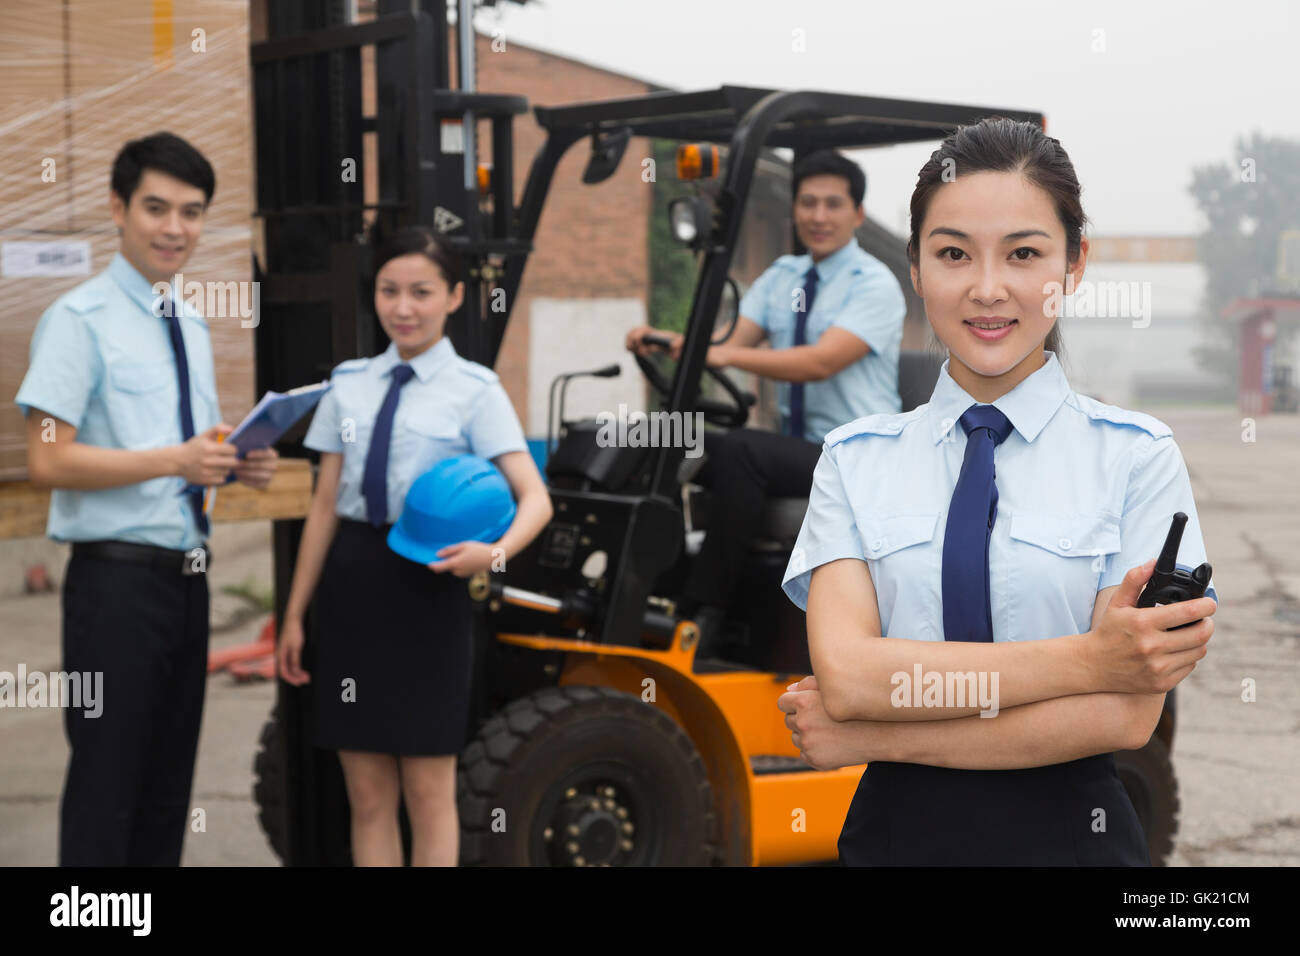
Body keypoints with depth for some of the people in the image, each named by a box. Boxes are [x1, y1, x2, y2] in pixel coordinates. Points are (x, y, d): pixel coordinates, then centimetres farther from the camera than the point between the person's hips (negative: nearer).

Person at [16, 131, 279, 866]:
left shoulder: (192, 327, 14)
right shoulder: (81, 319, -9)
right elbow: (49, 461, -17)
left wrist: (240, 465, 1)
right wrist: (175, 460, -24)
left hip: (186, 578, 8)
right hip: (119, 579, -8)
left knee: (168, 786, 15)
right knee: (106, 787, -2)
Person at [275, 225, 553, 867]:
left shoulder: (473, 390, -3)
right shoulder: (349, 385, 9)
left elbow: (534, 498, -12)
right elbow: (325, 506, 11)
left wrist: (495, 552, -32)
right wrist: (295, 614, 10)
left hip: (427, 582, -4)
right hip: (351, 584, 4)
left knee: (428, 791, 5)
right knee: (367, 793, 9)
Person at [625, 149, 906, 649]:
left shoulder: (875, 285, -8)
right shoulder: (782, 276, 14)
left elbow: (820, 362, -23)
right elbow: (731, 344, 2)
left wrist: (728, 355, -33)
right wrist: (665, 341, -18)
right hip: (797, 448, 7)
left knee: (741, 449, -31)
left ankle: (703, 612, -28)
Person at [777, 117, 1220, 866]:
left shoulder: (1137, 457, -6)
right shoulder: (856, 459, 0)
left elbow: (1125, 717, -15)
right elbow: (844, 673, -14)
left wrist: (870, 736, -14)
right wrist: (1085, 659, -20)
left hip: (1070, 833, -1)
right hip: (892, 831, 2)